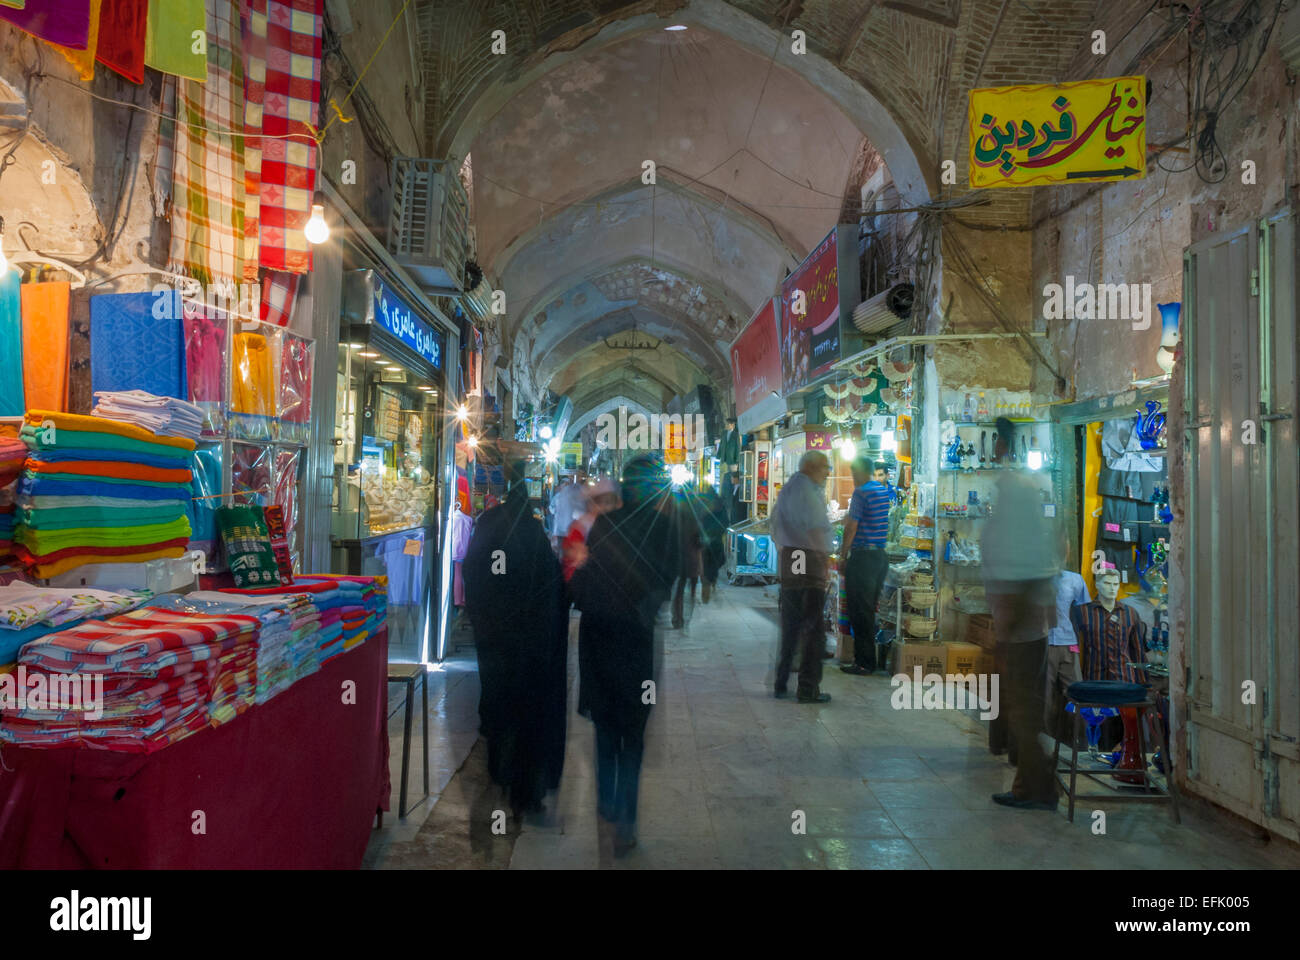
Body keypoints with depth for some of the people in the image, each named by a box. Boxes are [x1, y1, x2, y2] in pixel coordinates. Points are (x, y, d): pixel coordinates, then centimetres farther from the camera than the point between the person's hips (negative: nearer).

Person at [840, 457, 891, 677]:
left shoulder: (861, 492, -12)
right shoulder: (885, 491, 12)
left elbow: (852, 526, -12)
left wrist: (843, 553, -3)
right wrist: (849, 518, 28)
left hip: (862, 556, -8)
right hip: (881, 555, 8)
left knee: (860, 611, -2)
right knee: (875, 609, 14)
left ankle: (864, 663, 0)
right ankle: (878, 660, 19)